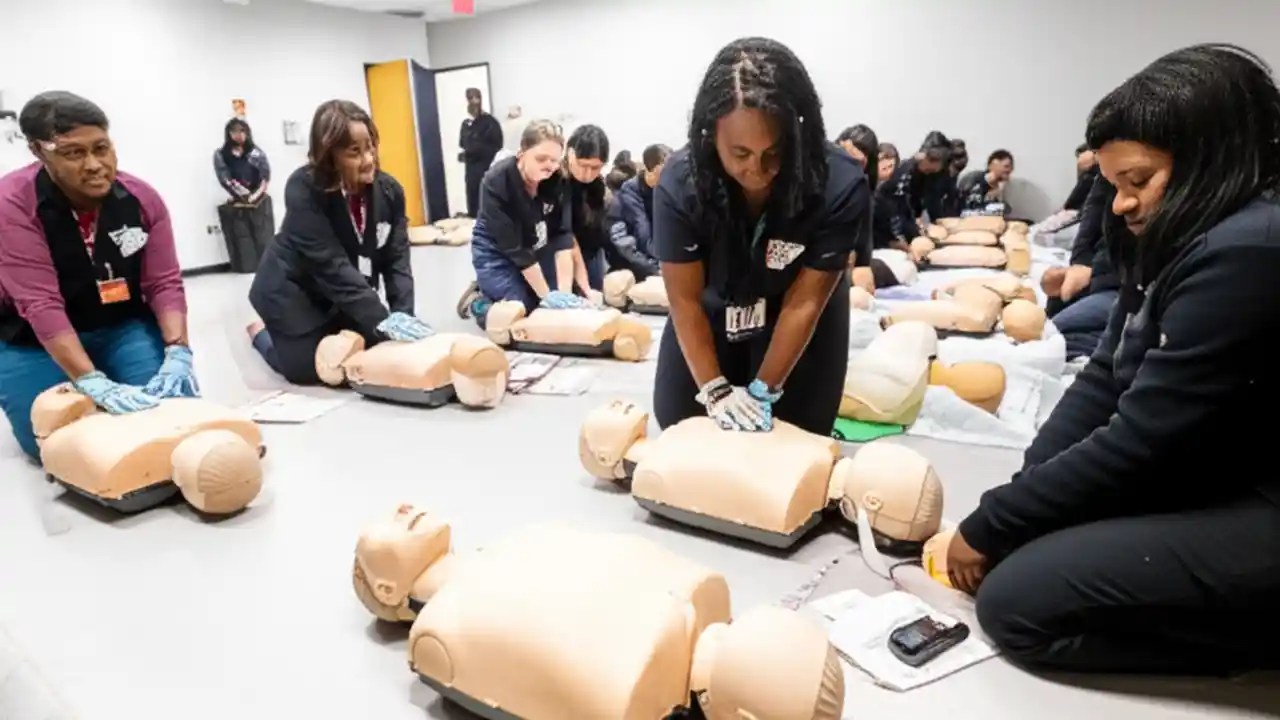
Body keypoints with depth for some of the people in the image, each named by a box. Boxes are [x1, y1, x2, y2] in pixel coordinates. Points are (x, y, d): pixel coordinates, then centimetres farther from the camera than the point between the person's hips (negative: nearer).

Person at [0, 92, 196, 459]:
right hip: (34, 342, -2)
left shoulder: (141, 198, -10)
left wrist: (177, 352, -27)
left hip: (125, 327, 2)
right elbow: (41, 305, -27)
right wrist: (95, 384, -37)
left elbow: (165, 282, -11)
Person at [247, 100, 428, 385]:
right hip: (294, 292, -5)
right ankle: (260, 332, 27)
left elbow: (397, 258, -15)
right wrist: (382, 319, -41)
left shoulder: (389, 190, -14)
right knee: (307, 369, -5)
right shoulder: (303, 189, -28)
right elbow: (331, 265, -35)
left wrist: (403, 314, -30)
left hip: (351, 293, 5)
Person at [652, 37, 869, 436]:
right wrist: (714, 389, -24)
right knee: (676, 421, 10)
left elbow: (805, 302, -25)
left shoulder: (842, 186, -32)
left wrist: (763, 391, -22)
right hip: (715, 310, 2)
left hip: (799, 323, -1)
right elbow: (685, 300, -22)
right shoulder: (679, 183, -29)